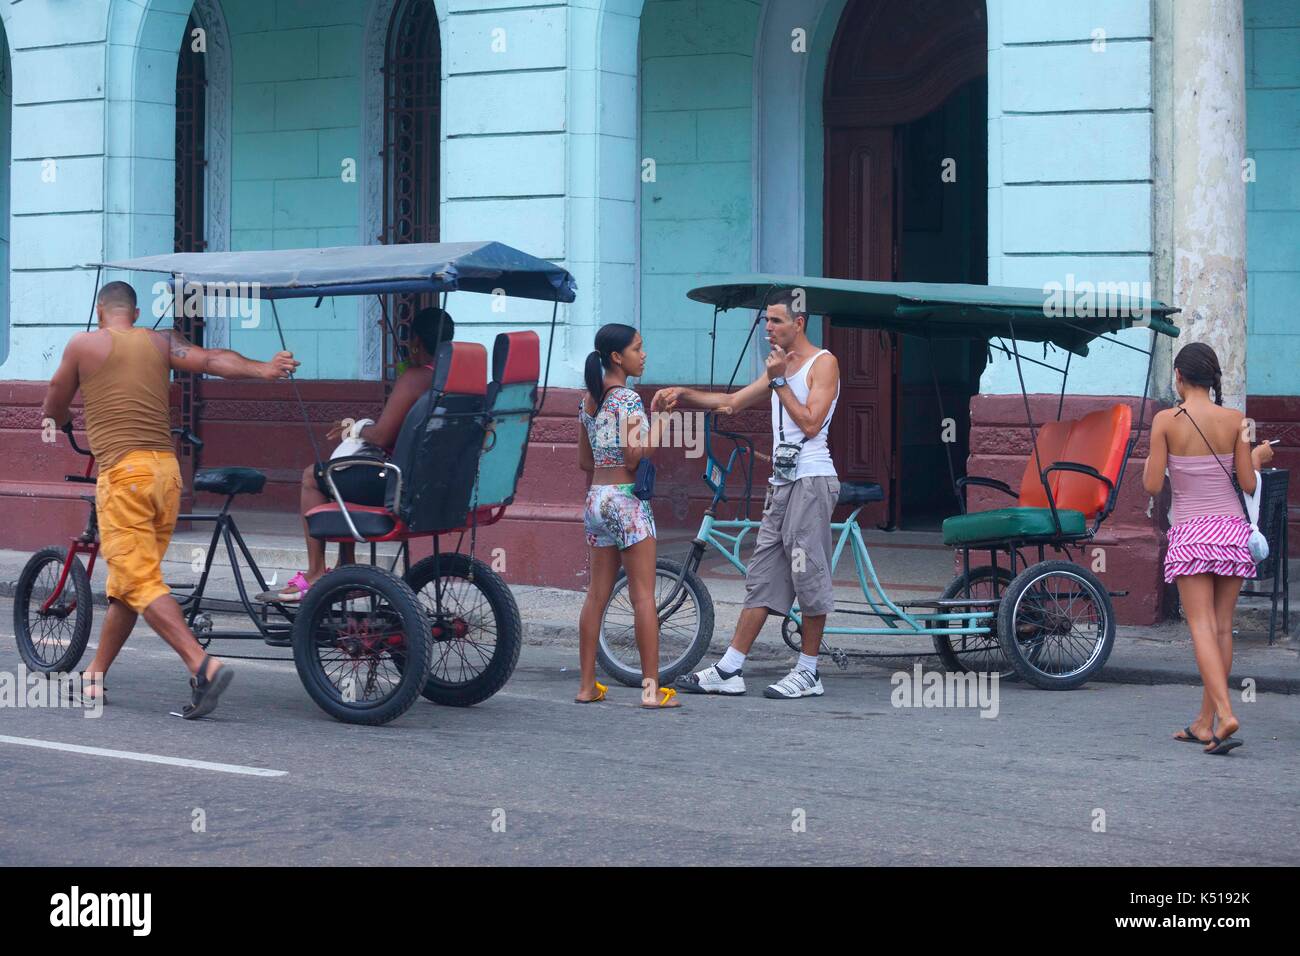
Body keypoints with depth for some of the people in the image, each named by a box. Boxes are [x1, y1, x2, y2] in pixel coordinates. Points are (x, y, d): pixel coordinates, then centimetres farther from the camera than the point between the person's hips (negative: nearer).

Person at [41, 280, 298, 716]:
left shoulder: (83, 344, 6)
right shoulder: (161, 342, 14)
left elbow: (53, 411, 16)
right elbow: (211, 359, -3)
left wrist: (64, 420, 39)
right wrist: (262, 369, -13)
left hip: (123, 471, -6)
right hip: (166, 469, 6)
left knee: (140, 584, -10)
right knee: (124, 584, 16)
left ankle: (203, 667, -26)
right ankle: (94, 677, 24)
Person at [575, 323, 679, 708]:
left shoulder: (589, 399, 11)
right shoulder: (628, 399, -13)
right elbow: (635, 457, -18)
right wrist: (658, 425, -8)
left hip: (596, 499, 8)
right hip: (628, 499, -8)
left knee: (597, 594, 9)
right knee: (643, 596, -5)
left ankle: (587, 684, 11)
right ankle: (651, 687, -5)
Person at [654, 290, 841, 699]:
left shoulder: (823, 363, -5)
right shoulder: (779, 365, 19)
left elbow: (811, 423, -15)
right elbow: (733, 401, 21)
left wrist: (779, 381, -12)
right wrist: (683, 393, 10)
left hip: (811, 481, -8)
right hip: (781, 481, 8)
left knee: (809, 575, -4)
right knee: (762, 577, 6)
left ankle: (808, 673, 3)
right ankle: (729, 670, 4)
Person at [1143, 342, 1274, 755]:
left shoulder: (1165, 421, -7)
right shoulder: (1234, 420, -1)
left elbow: (1152, 486, -8)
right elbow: (1248, 484, 1)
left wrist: (1151, 460, 12)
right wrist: (1259, 457, 21)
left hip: (1190, 534, -3)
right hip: (1232, 529, 3)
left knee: (1202, 626, -6)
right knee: (1222, 626, 10)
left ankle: (1225, 714, -23)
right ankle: (1205, 721, 15)